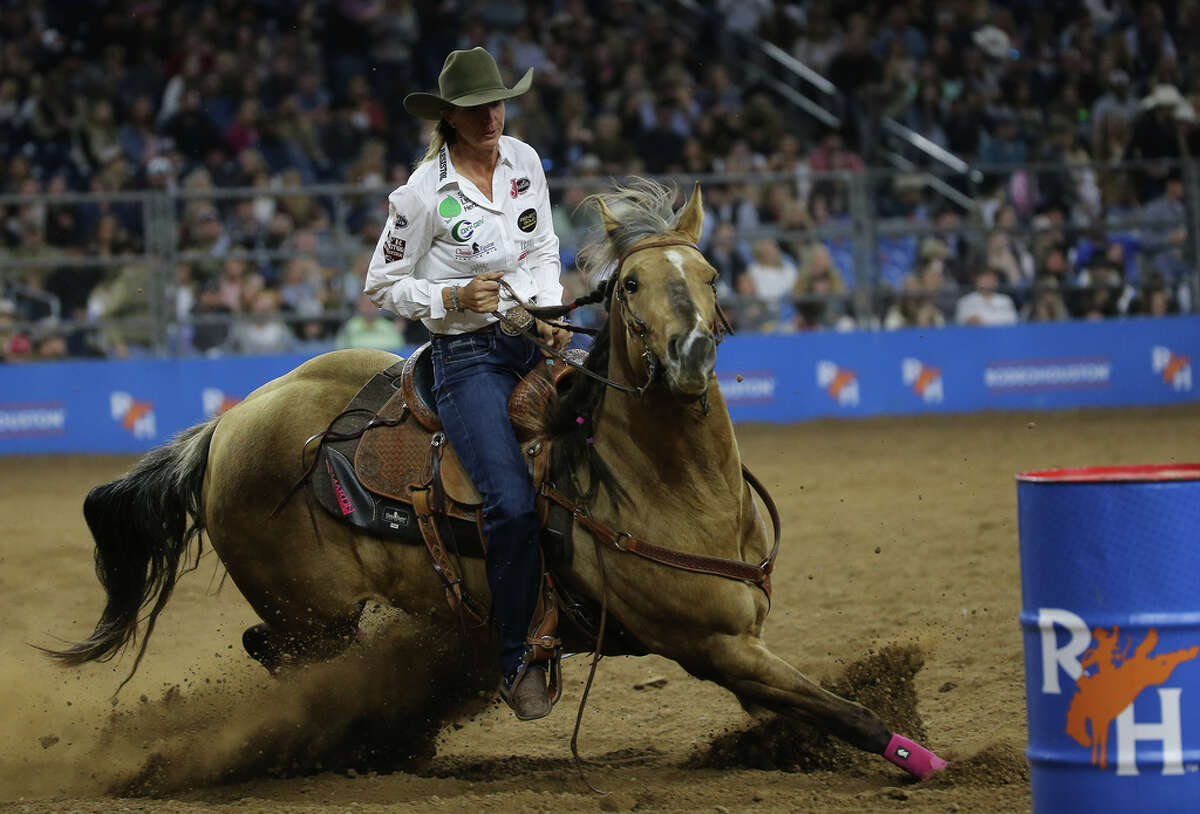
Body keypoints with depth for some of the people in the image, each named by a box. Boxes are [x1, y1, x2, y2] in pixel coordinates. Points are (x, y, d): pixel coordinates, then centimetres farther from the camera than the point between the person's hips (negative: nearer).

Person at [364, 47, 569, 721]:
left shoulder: (525, 162, 4)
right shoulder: (424, 195, -11)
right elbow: (383, 286, -3)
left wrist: (552, 311, 0)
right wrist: (455, 296, -17)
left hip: (537, 337, 6)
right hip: (469, 356, -6)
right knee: (513, 504, -22)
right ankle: (518, 661, -7)